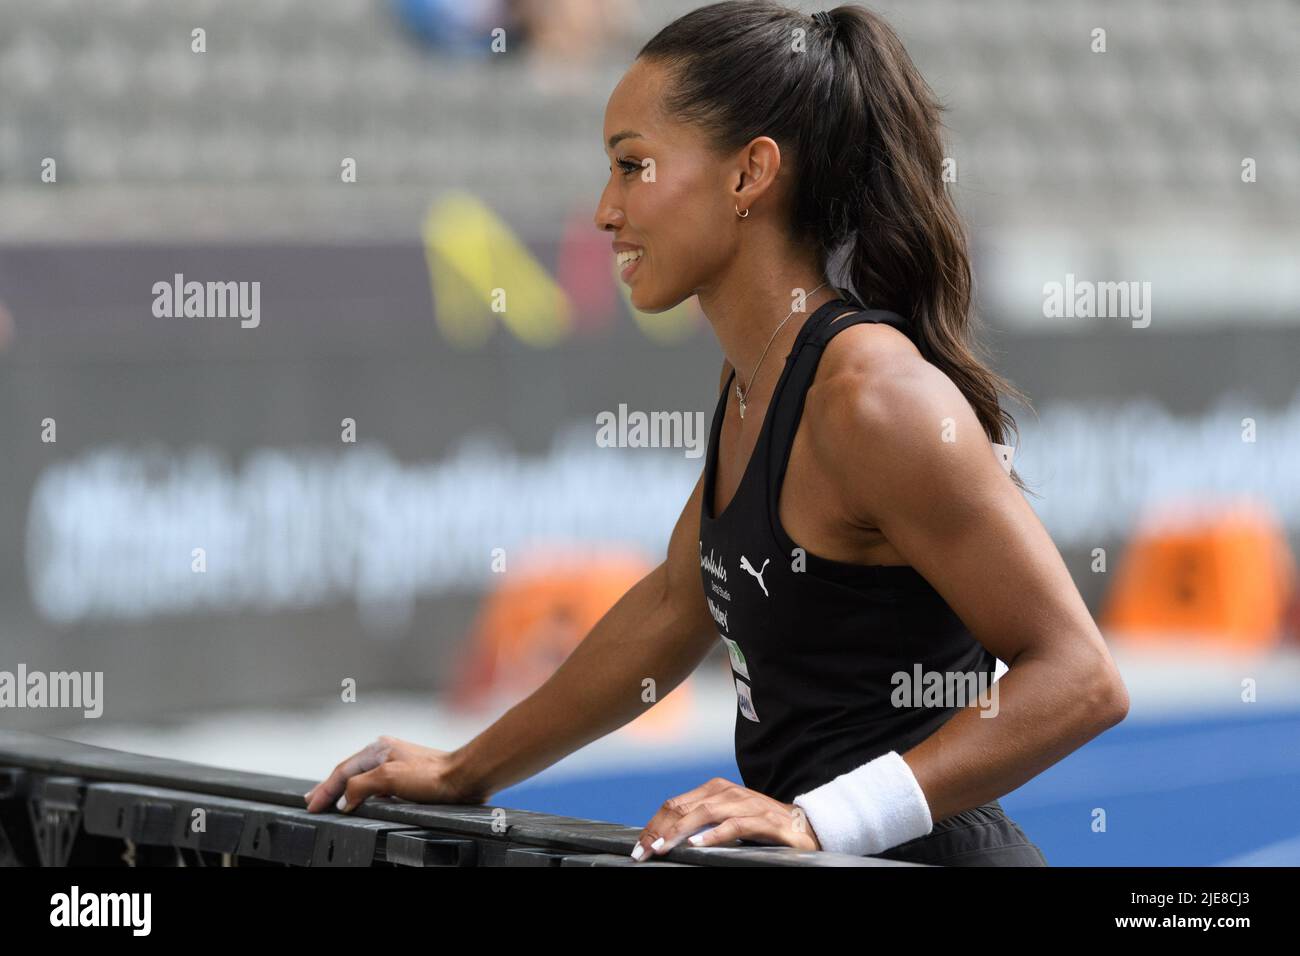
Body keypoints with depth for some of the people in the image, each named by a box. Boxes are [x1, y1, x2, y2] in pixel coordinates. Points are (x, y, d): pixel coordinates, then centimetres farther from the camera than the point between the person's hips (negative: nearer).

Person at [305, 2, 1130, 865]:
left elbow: (1079, 680, -19)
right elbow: (678, 602, 25)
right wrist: (463, 775, 26)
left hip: (915, 855, -7)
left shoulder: (870, 389, -16)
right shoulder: (757, 374, 10)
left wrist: (819, 820, -24)